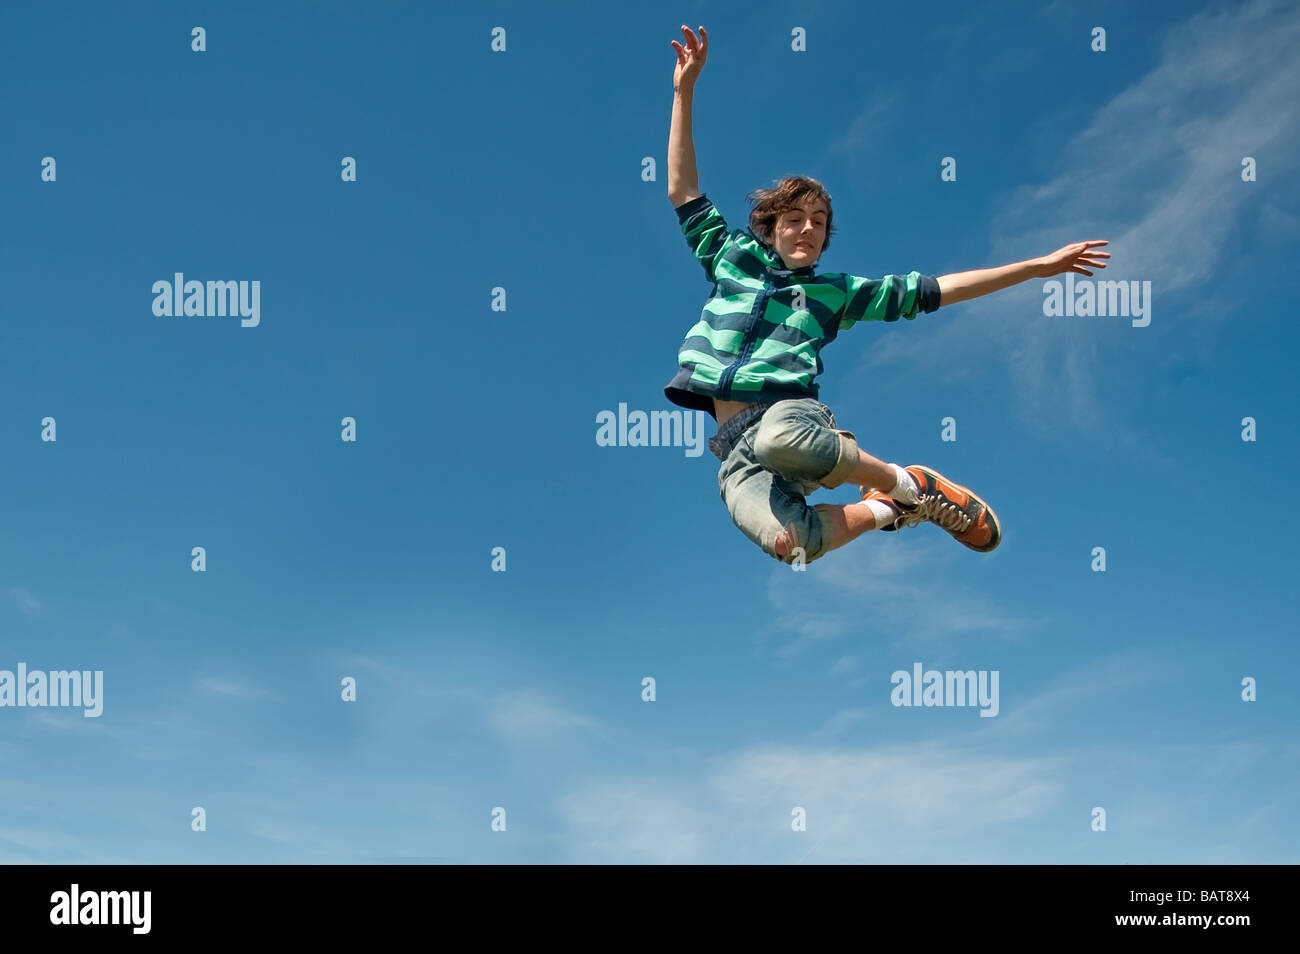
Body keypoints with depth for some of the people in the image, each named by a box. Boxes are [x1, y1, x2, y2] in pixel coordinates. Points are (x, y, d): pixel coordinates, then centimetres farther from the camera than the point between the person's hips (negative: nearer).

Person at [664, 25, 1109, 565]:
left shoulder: (833, 292, 22)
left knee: (779, 438, -44)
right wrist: (684, 92, 18)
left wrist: (1038, 266, 20)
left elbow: (932, 291, 21)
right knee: (790, 542, -36)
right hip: (737, 454, 0)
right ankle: (884, 508, -5)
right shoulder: (732, 259, 24)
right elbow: (683, 192, 22)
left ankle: (907, 484, -16)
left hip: (794, 414, 0)